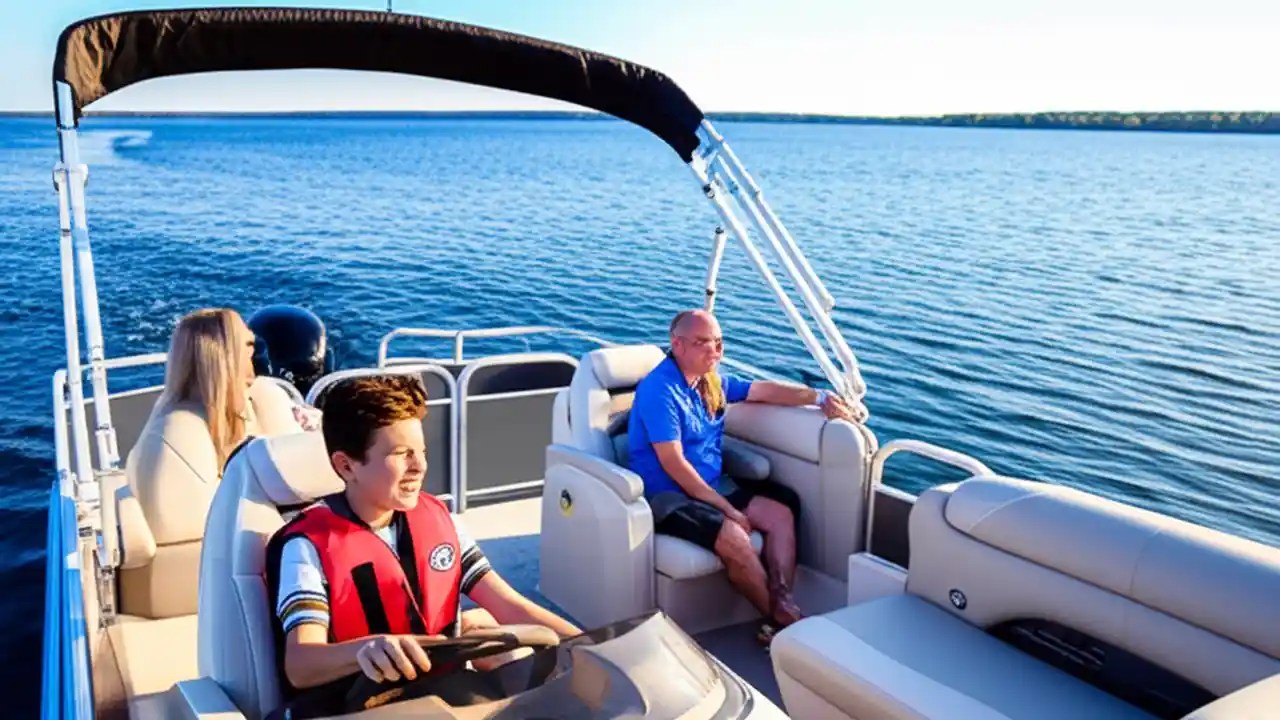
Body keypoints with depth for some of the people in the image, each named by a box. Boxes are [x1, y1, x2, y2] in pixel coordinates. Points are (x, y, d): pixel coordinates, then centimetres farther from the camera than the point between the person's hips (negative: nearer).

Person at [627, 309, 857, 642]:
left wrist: (819, 397, 7)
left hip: (711, 485, 9)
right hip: (667, 496, -9)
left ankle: (784, 605, -7)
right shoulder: (660, 389, -19)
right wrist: (727, 509, -21)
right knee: (734, 537, -28)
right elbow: (673, 464, -23)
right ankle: (779, 619, -5)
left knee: (781, 514, -2)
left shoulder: (713, 382, 7)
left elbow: (765, 390, 18)